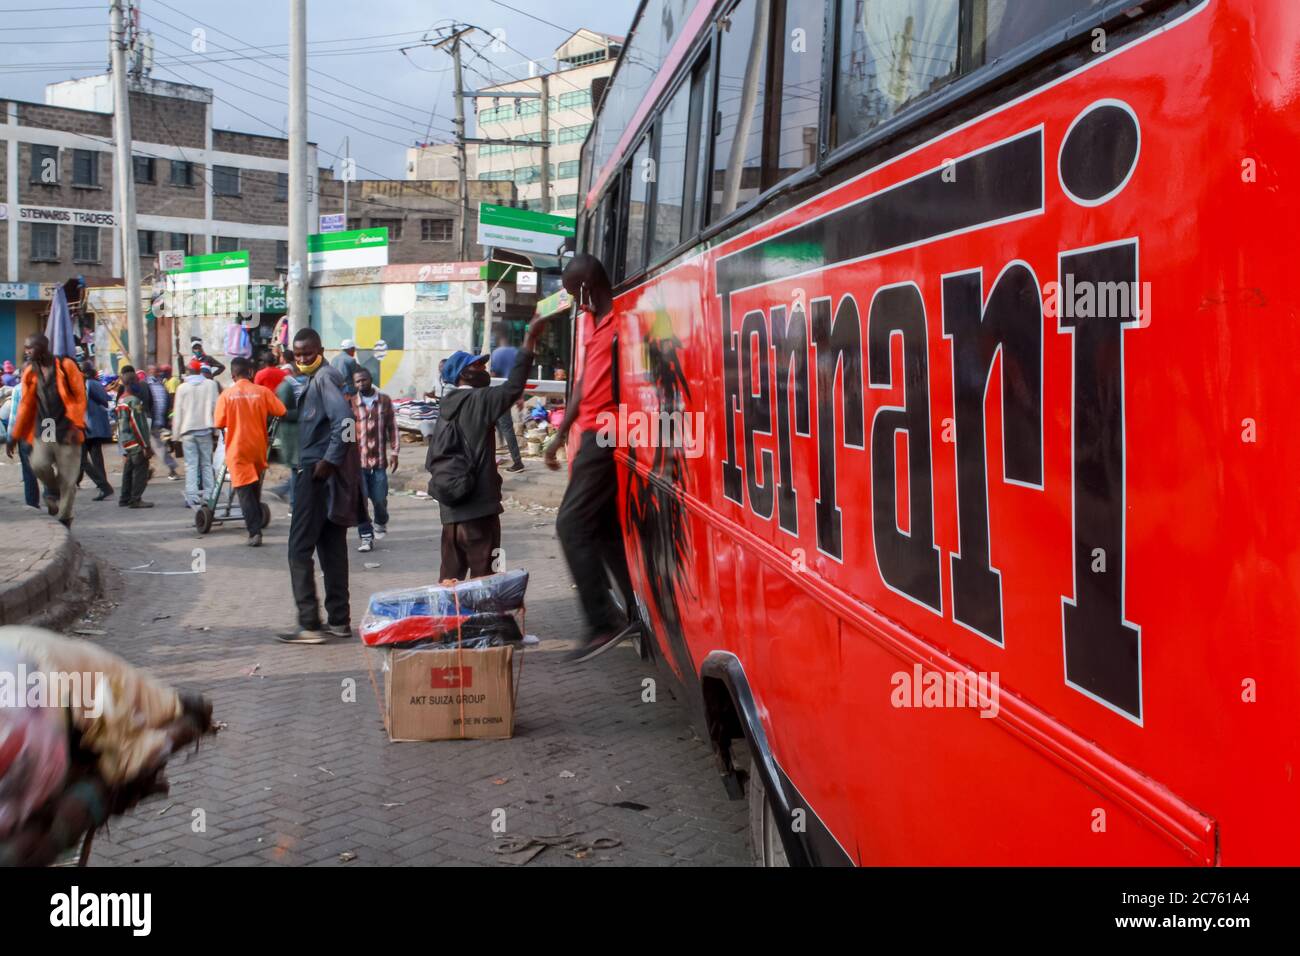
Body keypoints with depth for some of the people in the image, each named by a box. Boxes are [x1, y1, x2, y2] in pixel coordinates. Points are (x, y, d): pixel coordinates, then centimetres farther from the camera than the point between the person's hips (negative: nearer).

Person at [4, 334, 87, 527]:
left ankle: (64, 520, 13)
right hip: (43, 430, 3)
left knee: (68, 480, -1)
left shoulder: (66, 366, -4)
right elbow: (26, 405, 12)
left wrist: (76, 426, -14)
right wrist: (14, 436, 11)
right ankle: (53, 490, 8)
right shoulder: (30, 372, 8)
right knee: (38, 464, -23)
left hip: (66, 431, -3)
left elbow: (80, 397, -5)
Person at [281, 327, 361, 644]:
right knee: (332, 548, 12)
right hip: (326, 475, 10)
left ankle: (309, 624, -8)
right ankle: (339, 620, 17)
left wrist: (329, 461, -22)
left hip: (318, 474, -10)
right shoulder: (317, 379, 18)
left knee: (300, 549, -7)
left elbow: (345, 420, -24)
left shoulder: (324, 378, -11)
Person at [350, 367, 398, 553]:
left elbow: (392, 428, 7)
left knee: (380, 499, 5)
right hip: (358, 460, -1)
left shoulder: (384, 400, 4)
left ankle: (380, 522, 37)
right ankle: (366, 537, 9)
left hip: (379, 460, 1)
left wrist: (393, 452, 3)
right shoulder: (351, 403, -1)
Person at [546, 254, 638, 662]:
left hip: (606, 434, -10)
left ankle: (603, 624, -5)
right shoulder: (593, 320, 16)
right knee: (606, 528, 12)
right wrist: (560, 435, 24)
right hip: (593, 433, 10)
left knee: (572, 524, -9)